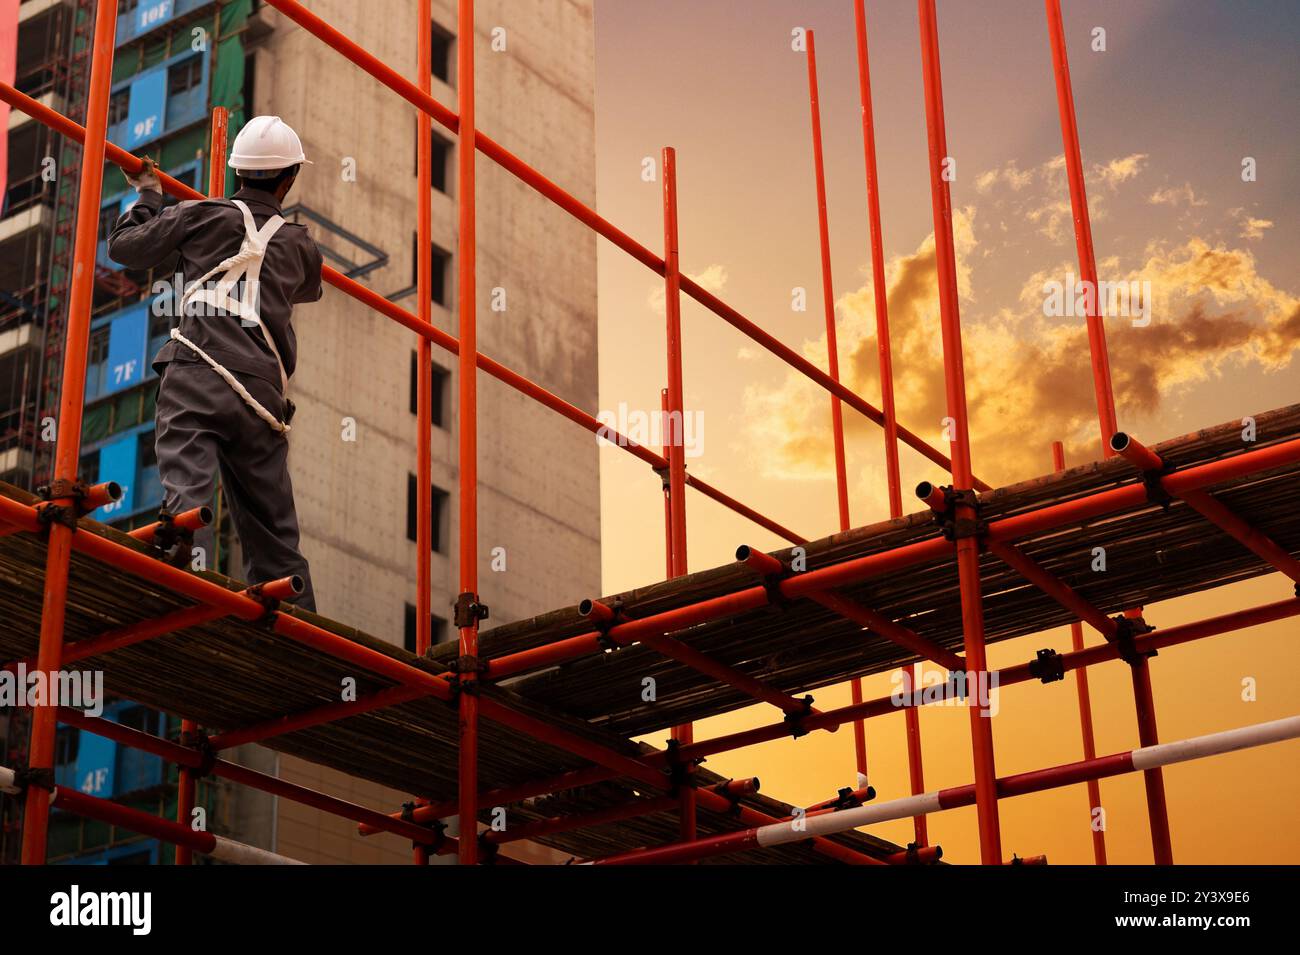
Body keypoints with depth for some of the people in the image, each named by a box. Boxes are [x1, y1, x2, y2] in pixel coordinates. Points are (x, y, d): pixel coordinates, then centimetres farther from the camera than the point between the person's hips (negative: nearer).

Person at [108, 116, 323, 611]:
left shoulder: (202, 214, 12)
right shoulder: (300, 244, 22)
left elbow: (125, 247, 14)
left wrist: (147, 196, 33)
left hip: (193, 378, -3)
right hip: (260, 390, 3)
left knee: (187, 494, -18)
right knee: (273, 530, 11)